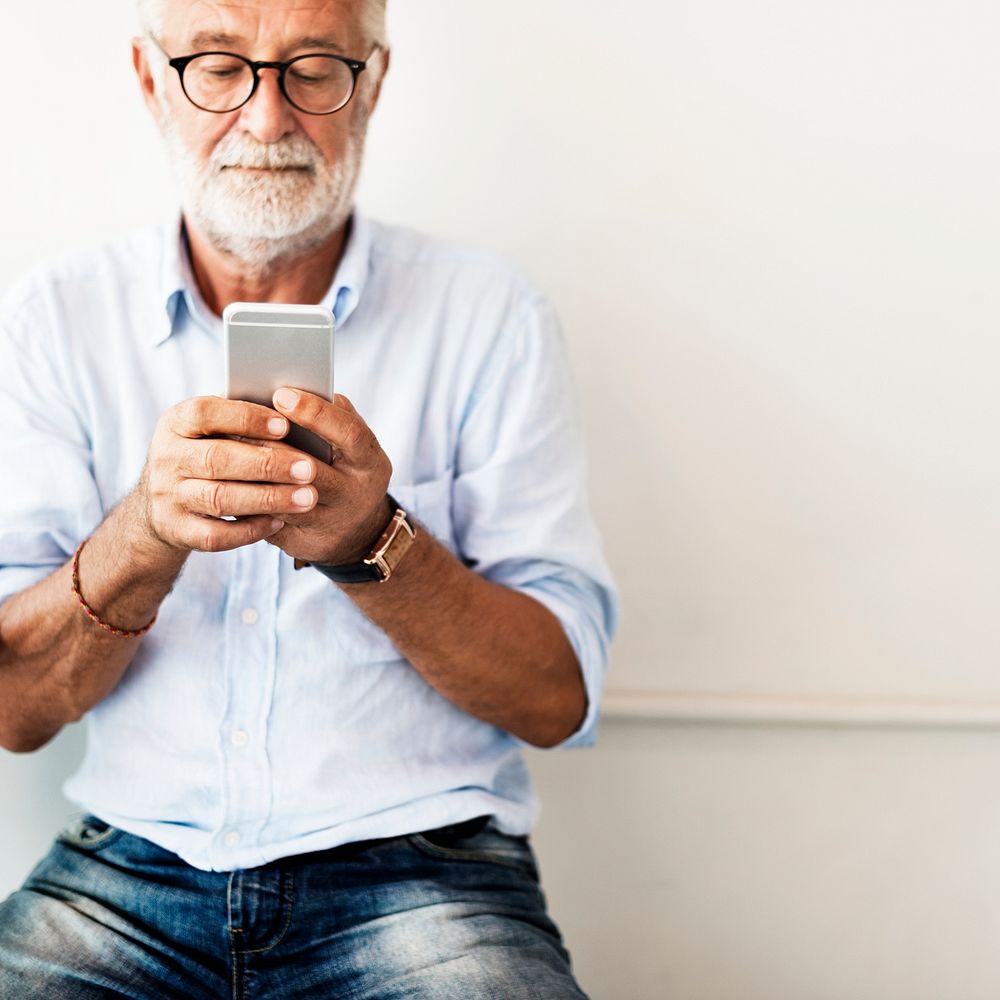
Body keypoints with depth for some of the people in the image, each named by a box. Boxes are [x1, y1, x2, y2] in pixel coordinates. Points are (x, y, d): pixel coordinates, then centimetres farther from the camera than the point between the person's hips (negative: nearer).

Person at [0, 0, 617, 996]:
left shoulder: (488, 316, 1)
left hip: (418, 866, -1)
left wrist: (370, 545, -21)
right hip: (132, 866, 2)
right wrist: (146, 534, -22)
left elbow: (558, 698, -4)